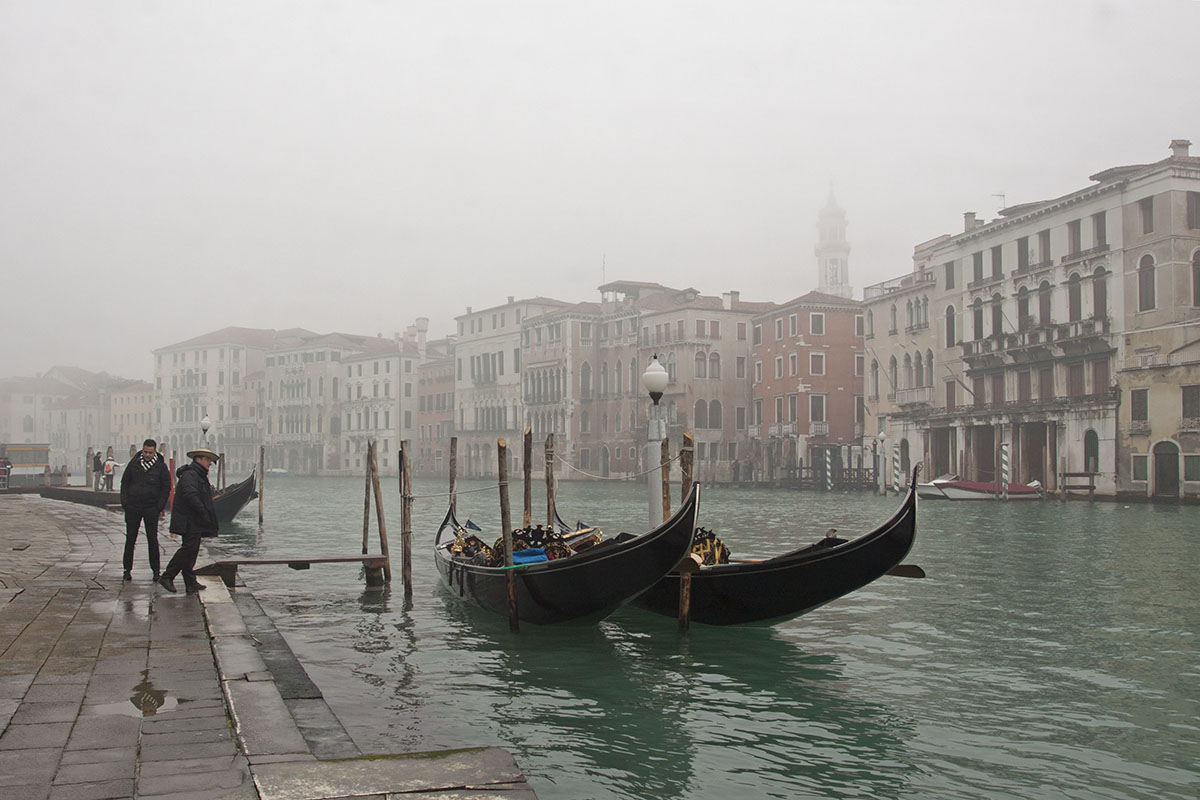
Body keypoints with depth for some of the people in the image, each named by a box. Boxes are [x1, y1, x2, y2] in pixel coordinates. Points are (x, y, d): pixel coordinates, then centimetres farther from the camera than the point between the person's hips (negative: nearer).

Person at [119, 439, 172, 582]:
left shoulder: (161, 466, -2)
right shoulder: (134, 463, 2)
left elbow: (166, 487, 3)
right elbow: (124, 483, 8)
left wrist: (161, 507, -4)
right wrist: (125, 503, -1)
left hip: (151, 509, -1)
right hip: (133, 508, 1)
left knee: (152, 540, 1)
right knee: (130, 539, 6)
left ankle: (155, 570, 8)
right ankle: (127, 569, 13)